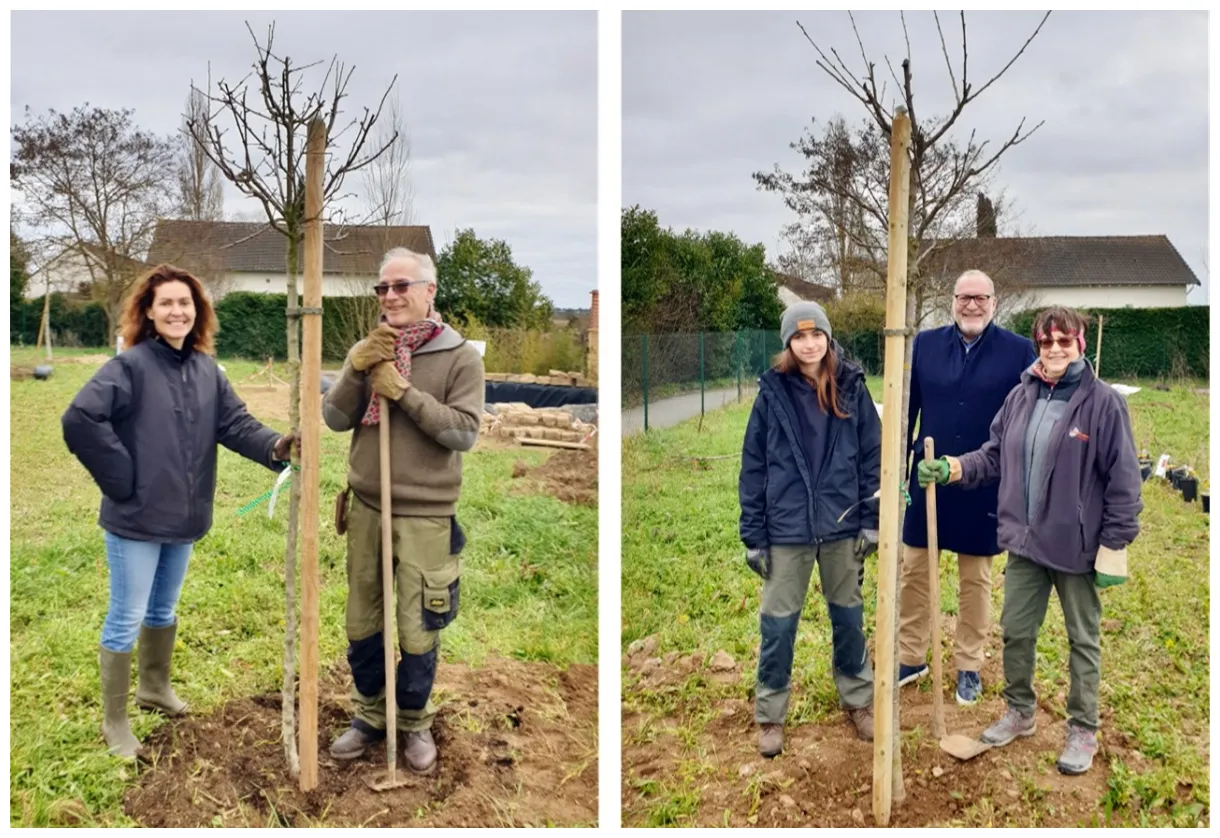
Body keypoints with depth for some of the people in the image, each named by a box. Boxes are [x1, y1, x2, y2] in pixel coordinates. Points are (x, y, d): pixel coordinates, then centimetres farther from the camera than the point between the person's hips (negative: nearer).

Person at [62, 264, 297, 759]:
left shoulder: (207, 371, 3)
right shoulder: (130, 366, -16)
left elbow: (235, 424, -3)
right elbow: (79, 420, -24)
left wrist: (274, 446, -22)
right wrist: (120, 479, -20)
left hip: (185, 518, 6)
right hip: (136, 518, -6)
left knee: (163, 610, 24)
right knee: (126, 620, 5)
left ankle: (155, 688, 46)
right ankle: (114, 721, 22)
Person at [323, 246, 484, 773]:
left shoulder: (460, 356, -7)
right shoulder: (367, 349, 5)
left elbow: (465, 433, -15)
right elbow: (333, 420, 1)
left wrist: (404, 391, -19)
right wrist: (356, 370, -14)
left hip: (425, 516, -4)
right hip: (365, 508, 4)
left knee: (418, 632, 4)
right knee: (361, 624, 15)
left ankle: (415, 722, 27)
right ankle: (369, 716, 35)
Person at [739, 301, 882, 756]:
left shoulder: (851, 388, -2)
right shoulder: (773, 392, -5)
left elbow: (872, 457, 3)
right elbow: (753, 467, -2)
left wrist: (871, 522, -1)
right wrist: (753, 534, -4)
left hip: (842, 525, 1)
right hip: (786, 528, -1)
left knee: (848, 616, 16)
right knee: (778, 624, 6)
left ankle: (857, 700, 36)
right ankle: (770, 714, 23)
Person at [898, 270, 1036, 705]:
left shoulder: (1018, 351, -5)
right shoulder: (926, 344, 1)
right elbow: (908, 407, 3)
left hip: (985, 485, -2)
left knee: (975, 579, 11)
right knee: (914, 571, 10)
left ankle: (969, 667, 27)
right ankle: (911, 658, 27)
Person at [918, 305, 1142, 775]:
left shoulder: (1103, 402, -13)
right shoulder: (1021, 396, 1)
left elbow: (1122, 479, -11)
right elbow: (995, 454, 9)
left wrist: (1114, 545, -12)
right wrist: (954, 469, -8)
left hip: (1077, 546, -5)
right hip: (1025, 542, 5)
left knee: (1082, 639, 12)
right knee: (1015, 631, 14)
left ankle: (1083, 731, 27)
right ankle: (1019, 713, 35)